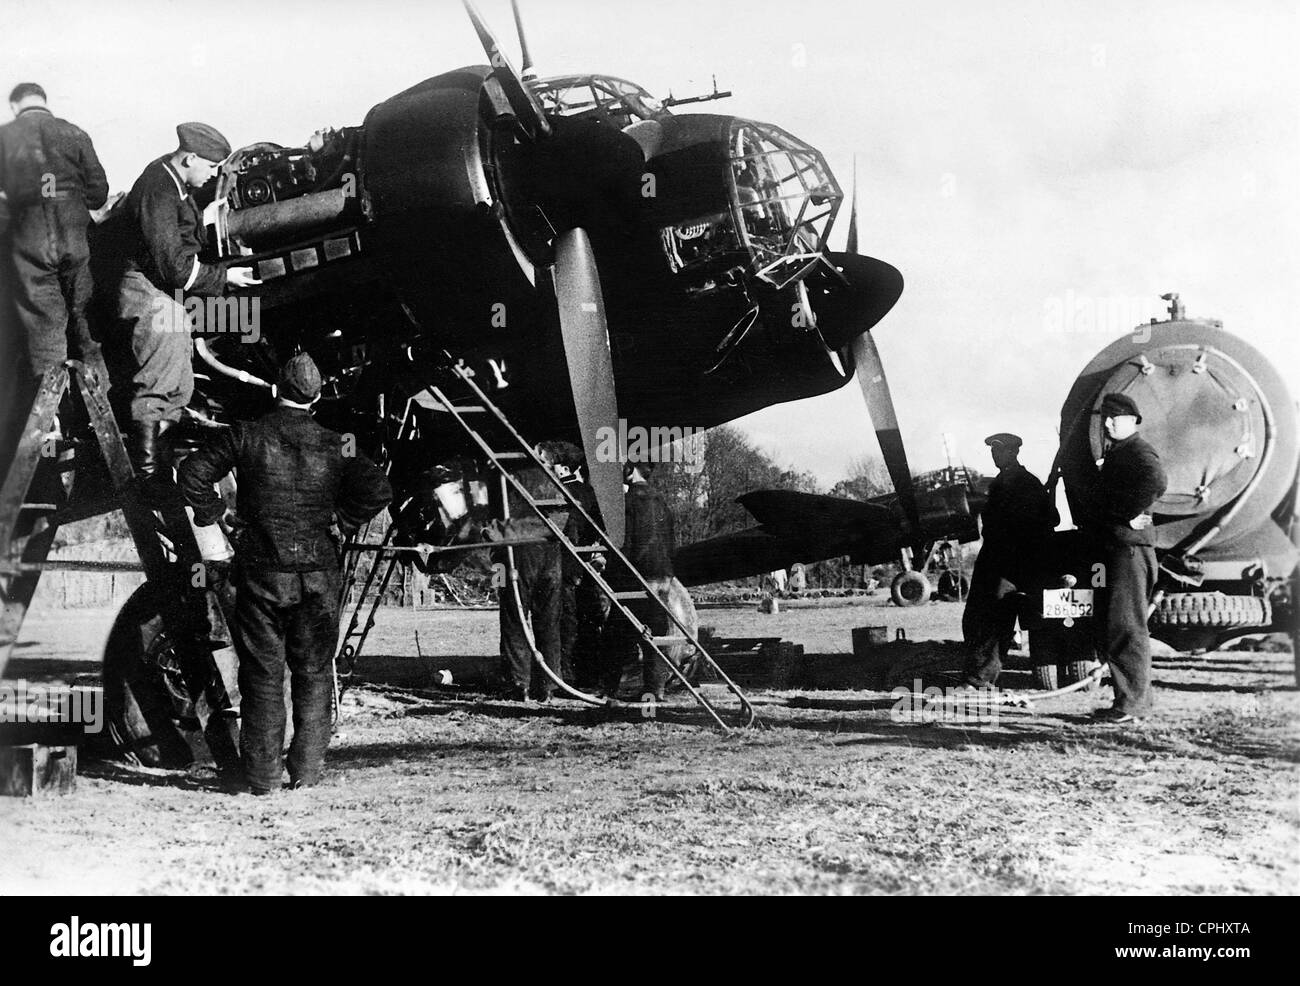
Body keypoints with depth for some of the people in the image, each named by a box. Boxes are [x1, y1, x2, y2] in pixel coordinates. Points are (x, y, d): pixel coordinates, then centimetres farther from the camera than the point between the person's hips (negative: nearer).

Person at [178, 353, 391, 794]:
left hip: (261, 571, -1)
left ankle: (261, 775, 8)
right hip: (318, 571, 1)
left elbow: (192, 472, -7)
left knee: (262, 673, 6)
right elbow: (378, 487, -7)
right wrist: (346, 521, 7)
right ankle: (306, 769, 11)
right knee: (313, 672, 12)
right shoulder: (332, 446, 1)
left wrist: (211, 513, 7)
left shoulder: (245, 436, -2)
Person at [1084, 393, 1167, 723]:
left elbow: (1156, 481, -31)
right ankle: (1138, 698, 20)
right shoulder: (1114, 452, 21)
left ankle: (1131, 703, -5)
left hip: (1129, 546, -11)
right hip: (1112, 547, 11)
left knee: (1124, 628, -9)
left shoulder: (1137, 451, -11)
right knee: (1107, 629, 14)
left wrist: (1130, 513, -23)